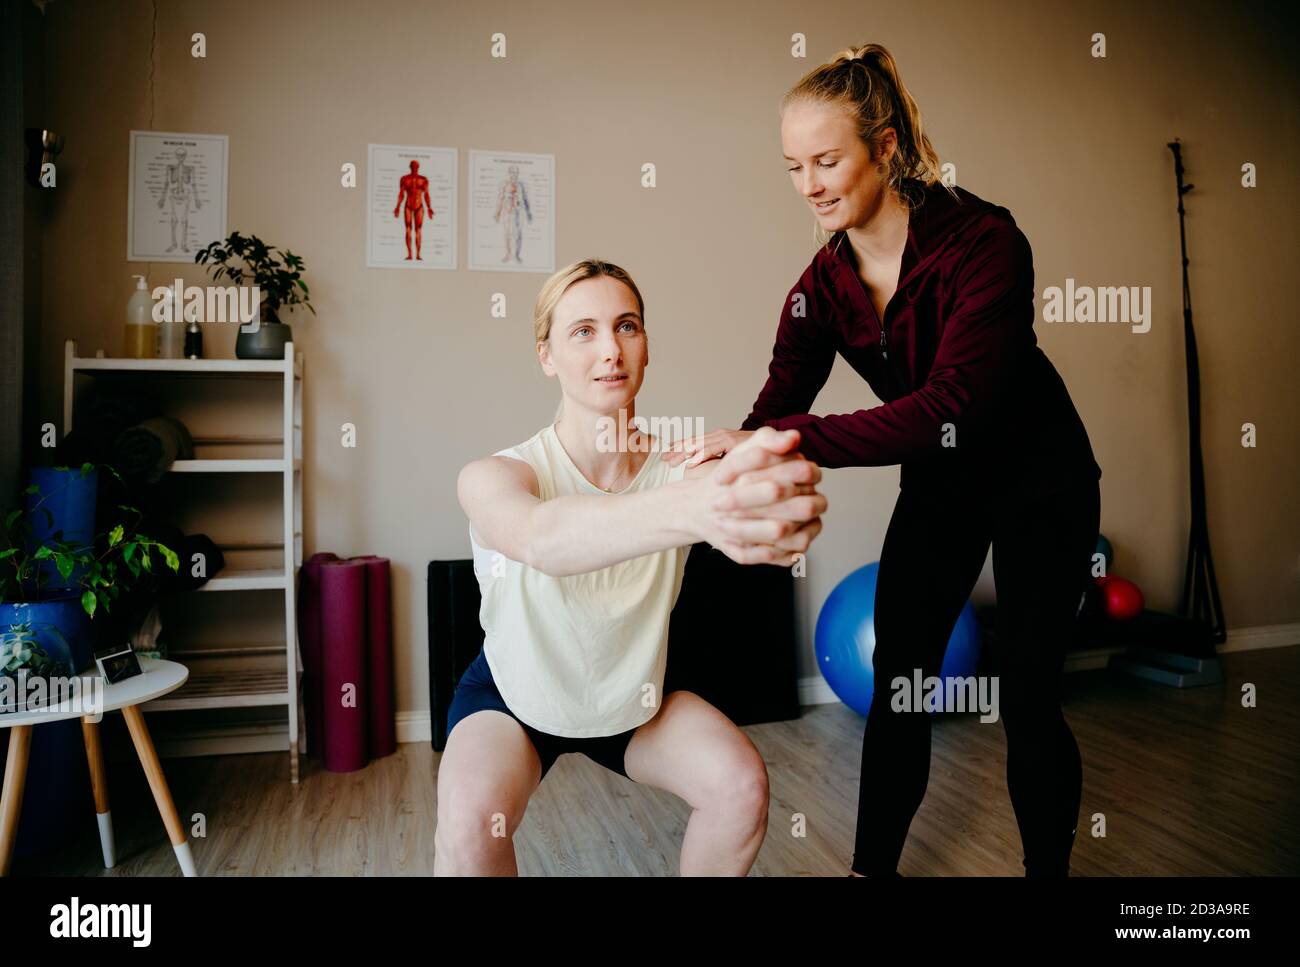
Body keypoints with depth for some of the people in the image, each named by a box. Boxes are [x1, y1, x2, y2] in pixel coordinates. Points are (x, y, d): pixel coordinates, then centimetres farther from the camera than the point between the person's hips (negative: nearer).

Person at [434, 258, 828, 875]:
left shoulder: (679, 467, -19)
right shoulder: (494, 477, -28)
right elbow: (539, 537, -51)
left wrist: (779, 510, -65)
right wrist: (688, 509, -71)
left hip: (634, 694, 3)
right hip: (515, 694, -2)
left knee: (741, 784, -19)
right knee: (471, 822, -29)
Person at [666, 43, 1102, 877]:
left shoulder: (982, 241, -27)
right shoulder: (824, 285, -11)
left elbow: (948, 410, -39)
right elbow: (775, 412, -16)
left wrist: (786, 440, -48)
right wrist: (715, 463, -36)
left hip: (1039, 482, -4)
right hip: (938, 488, 5)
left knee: (1027, 697, 0)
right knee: (898, 681, 5)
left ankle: (1049, 866, 25)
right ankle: (874, 863, 22)